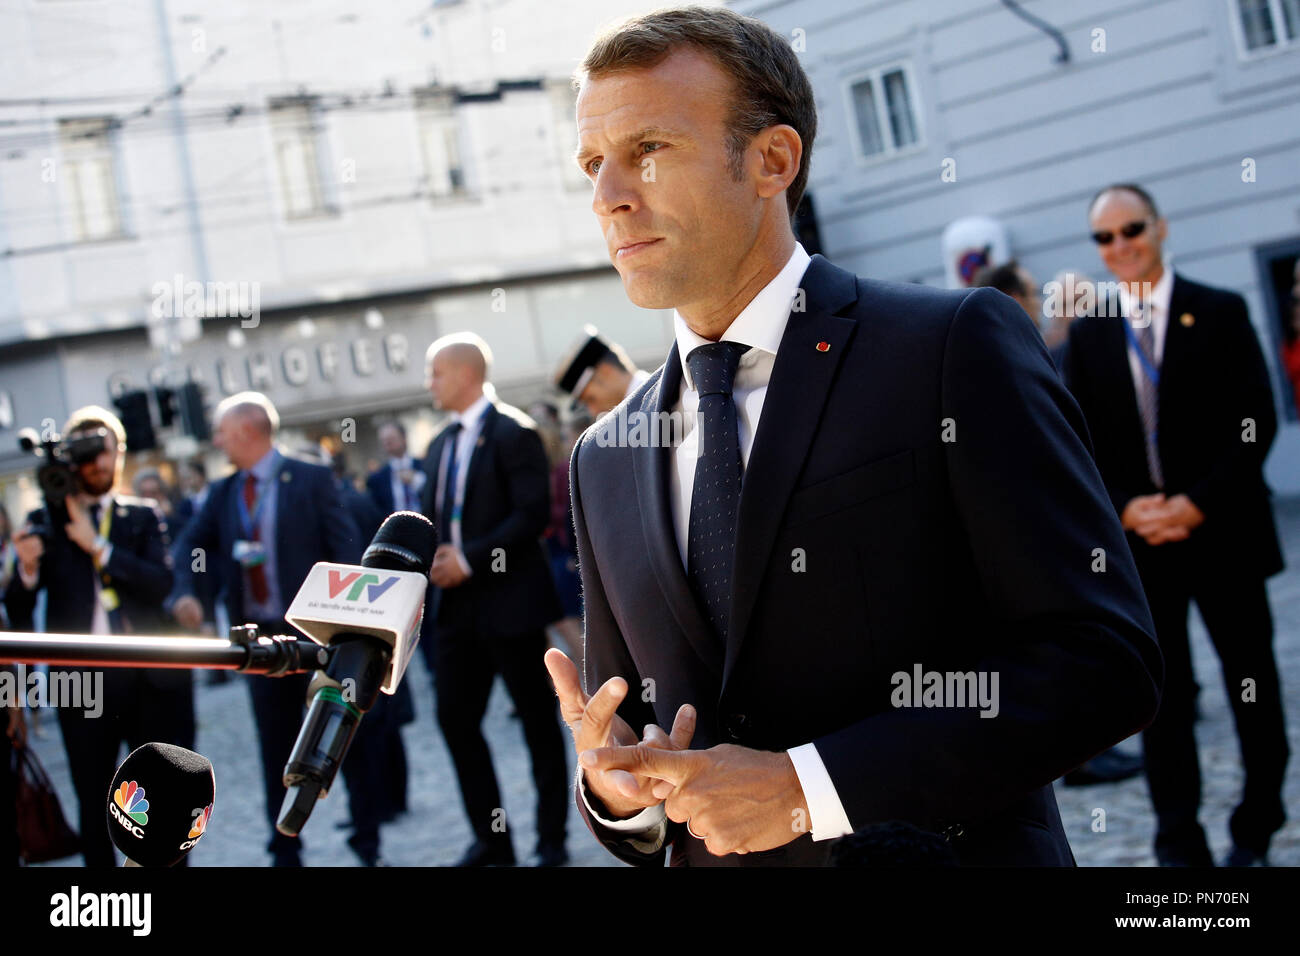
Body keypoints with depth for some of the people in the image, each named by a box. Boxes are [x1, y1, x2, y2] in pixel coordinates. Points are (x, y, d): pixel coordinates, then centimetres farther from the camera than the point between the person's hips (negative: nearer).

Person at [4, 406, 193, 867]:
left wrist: (96, 545, -13)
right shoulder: (46, 521, 6)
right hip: (83, 680, -1)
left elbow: (161, 582, -7)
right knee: (94, 803, 7)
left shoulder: (144, 516, 9)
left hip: (149, 675, 1)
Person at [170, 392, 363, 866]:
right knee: (276, 749, 10)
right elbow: (189, 543, 11)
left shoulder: (311, 480, -6)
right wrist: (184, 592, -9)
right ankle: (284, 849, 21)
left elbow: (347, 548, -10)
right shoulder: (223, 493, 8)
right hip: (260, 635, 5)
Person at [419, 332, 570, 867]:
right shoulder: (441, 445, 14)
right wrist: (430, 557, -2)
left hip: (509, 601, -8)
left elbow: (532, 514, -17)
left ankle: (552, 839, 14)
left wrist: (471, 559, -20)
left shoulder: (512, 432, -10)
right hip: (457, 604, 8)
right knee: (455, 718, 7)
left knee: (538, 720, 4)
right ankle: (491, 840, 16)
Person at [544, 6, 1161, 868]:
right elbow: (630, 729, 12)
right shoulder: (604, 463, 6)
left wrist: (809, 787, -21)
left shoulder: (955, 346, -11)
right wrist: (613, 787, -11)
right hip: (713, 852, 5)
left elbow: (1103, 659, -17)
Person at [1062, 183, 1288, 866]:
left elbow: (1257, 423, -5)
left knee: (1252, 685, 8)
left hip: (1221, 531, -1)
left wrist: (1198, 503, -14)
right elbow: (1081, 442, 6)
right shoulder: (1087, 334, 7)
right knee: (1160, 695, 4)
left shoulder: (1221, 313, 0)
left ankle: (1256, 830, 25)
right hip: (1138, 539, 2)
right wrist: (1126, 508, -10)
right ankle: (1180, 845, 13)